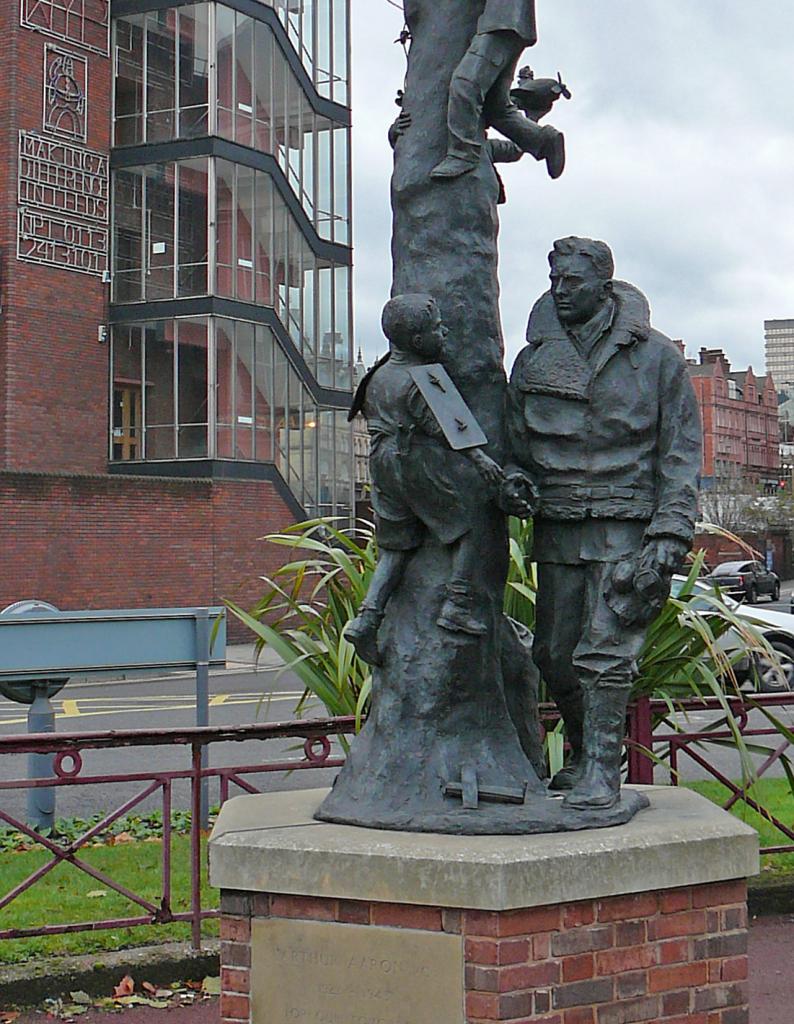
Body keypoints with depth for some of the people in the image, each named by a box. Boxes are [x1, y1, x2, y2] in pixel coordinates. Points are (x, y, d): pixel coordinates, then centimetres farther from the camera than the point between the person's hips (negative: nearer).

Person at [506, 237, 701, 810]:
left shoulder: (656, 357, 2)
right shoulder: (534, 359, 12)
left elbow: (681, 455, 0)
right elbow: (517, 445, 20)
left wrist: (670, 537, -10)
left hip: (626, 529, -4)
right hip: (557, 528, 4)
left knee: (607, 652, -11)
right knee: (555, 656, 7)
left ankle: (603, 772, -5)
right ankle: (584, 755, 26)